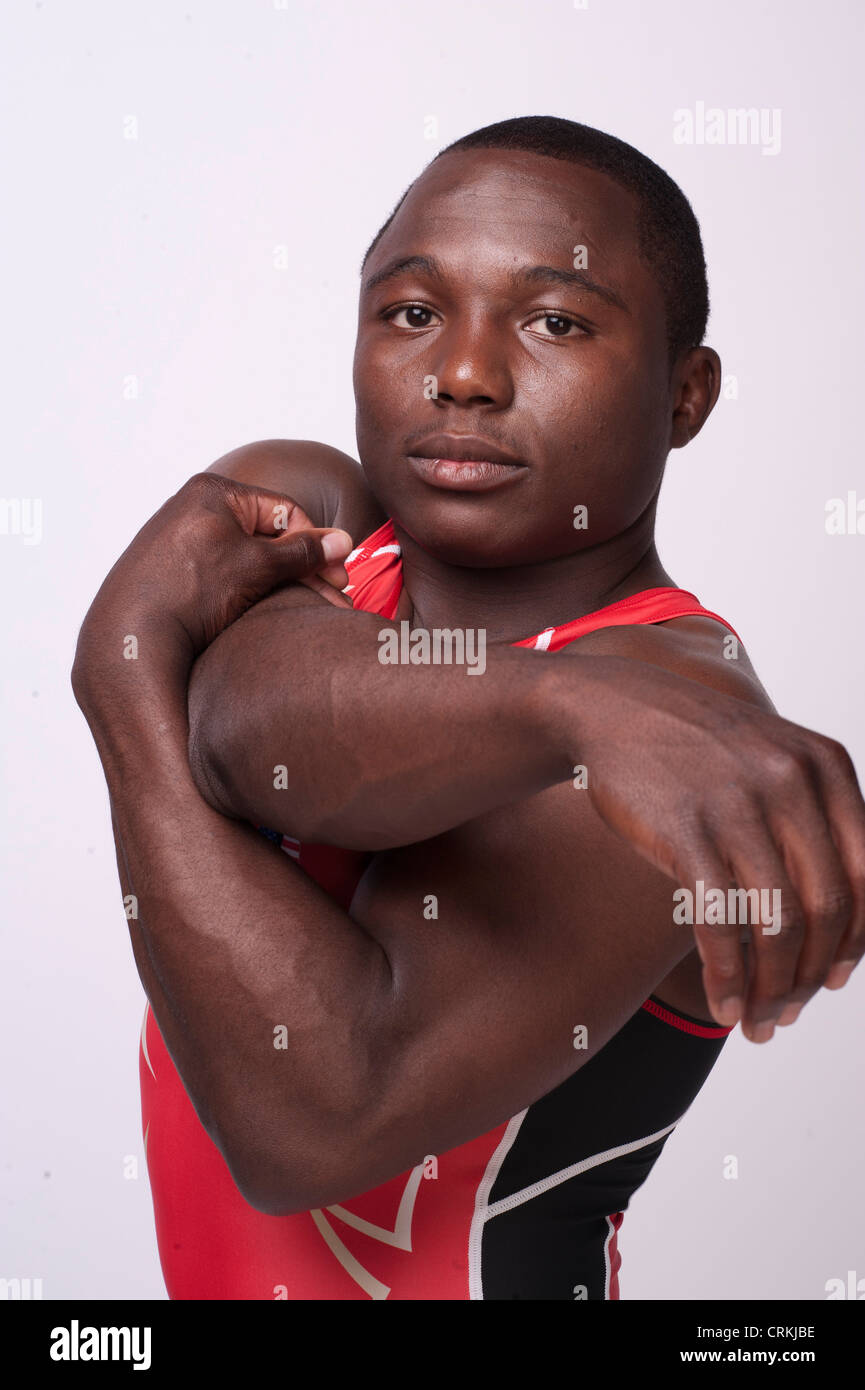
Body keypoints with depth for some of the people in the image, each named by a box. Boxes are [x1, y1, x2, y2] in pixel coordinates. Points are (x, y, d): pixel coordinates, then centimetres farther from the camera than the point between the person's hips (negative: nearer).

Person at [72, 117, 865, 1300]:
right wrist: (565, 706, -43)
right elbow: (245, 712, -27)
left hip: (476, 1270, -5)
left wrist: (133, 659, -24)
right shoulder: (299, 503, -6)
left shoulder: (682, 730, -25)